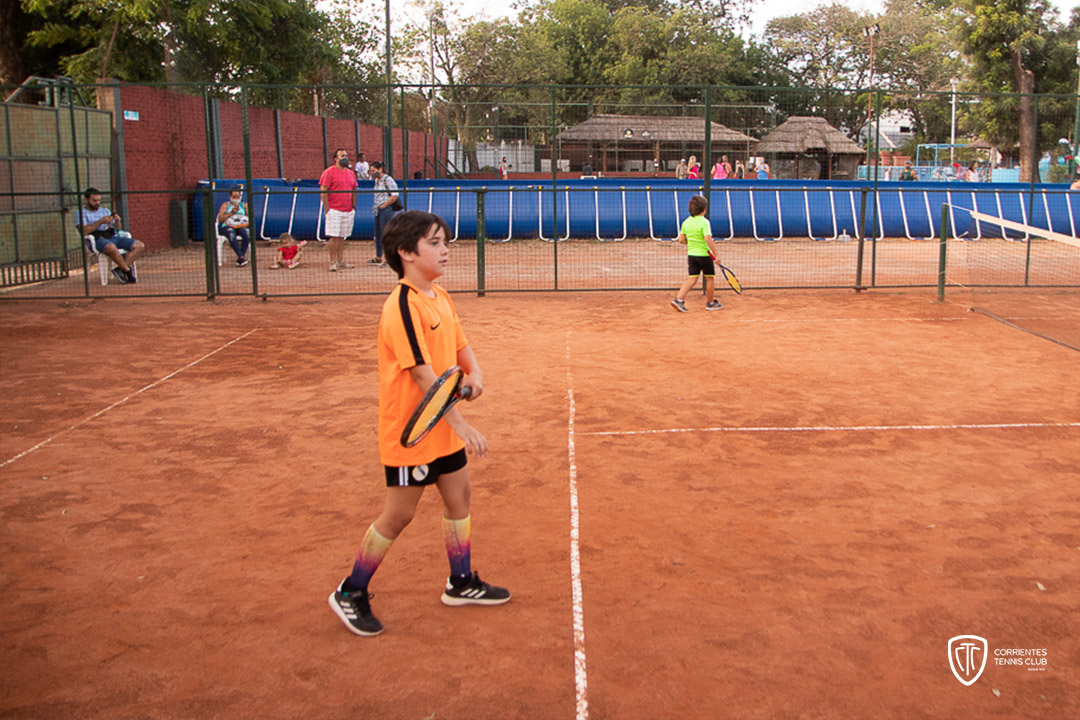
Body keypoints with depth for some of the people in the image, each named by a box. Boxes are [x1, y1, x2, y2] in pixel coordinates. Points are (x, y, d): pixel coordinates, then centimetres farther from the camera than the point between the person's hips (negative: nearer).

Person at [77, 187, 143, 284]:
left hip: (113, 237, 6)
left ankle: (120, 269, -23)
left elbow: (118, 227, 21)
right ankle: (128, 271, -22)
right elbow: (84, 231, -9)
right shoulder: (81, 212, 9)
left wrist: (117, 221, -3)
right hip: (97, 240, -6)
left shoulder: (105, 210, 27)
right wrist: (101, 221, -15)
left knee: (140, 246, -14)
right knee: (111, 247, -42)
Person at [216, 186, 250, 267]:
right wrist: (231, 212, -8)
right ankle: (241, 257, -43)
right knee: (231, 234, -39)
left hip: (241, 226, 2)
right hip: (226, 227, -2)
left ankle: (239, 259, -31)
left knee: (247, 233, -35)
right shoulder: (225, 205, 15)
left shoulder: (244, 205, 21)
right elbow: (220, 219, 1)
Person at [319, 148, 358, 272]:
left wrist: (354, 207, 15)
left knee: (342, 237, 9)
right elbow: (323, 191, -9)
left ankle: (340, 262, 12)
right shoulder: (329, 172, -5)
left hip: (348, 212, 6)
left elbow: (354, 192, 22)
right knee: (334, 237, -6)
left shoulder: (351, 173, 15)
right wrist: (327, 209, -12)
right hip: (334, 211, -6)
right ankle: (333, 263, -1)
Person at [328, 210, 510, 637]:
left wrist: (474, 375, -9)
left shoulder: (441, 297, 5)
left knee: (459, 497, 17)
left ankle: (461, 583, 35)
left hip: (444, 428, 9)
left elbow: (460, 345, 14)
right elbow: (423, 374, -27)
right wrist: (461, 425, -29)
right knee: (397, 516, 2)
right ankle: (350, 594, 20)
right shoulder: (403, 307, -23)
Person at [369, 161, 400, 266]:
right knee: (378, 234, 14)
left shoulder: (388, 180, -12)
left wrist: (383, 206, -14)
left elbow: (394, 196, -18)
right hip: (378, 211, 9)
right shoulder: (377, 180, 14)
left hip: (386, 210, -9)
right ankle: (378, 257, 24)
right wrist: (376, 206, 11)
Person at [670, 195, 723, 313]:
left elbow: (681, 239, 7)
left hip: (691, 254, 6)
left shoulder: (686, 222, 3)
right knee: (710, 278, 11)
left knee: (692, 279, 7)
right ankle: (710, 303, 21)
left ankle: (679, 299, -8)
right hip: (705, 254, -6)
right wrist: (716, 253, -23)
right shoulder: (704, 222, -16)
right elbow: (708, 239, -25)